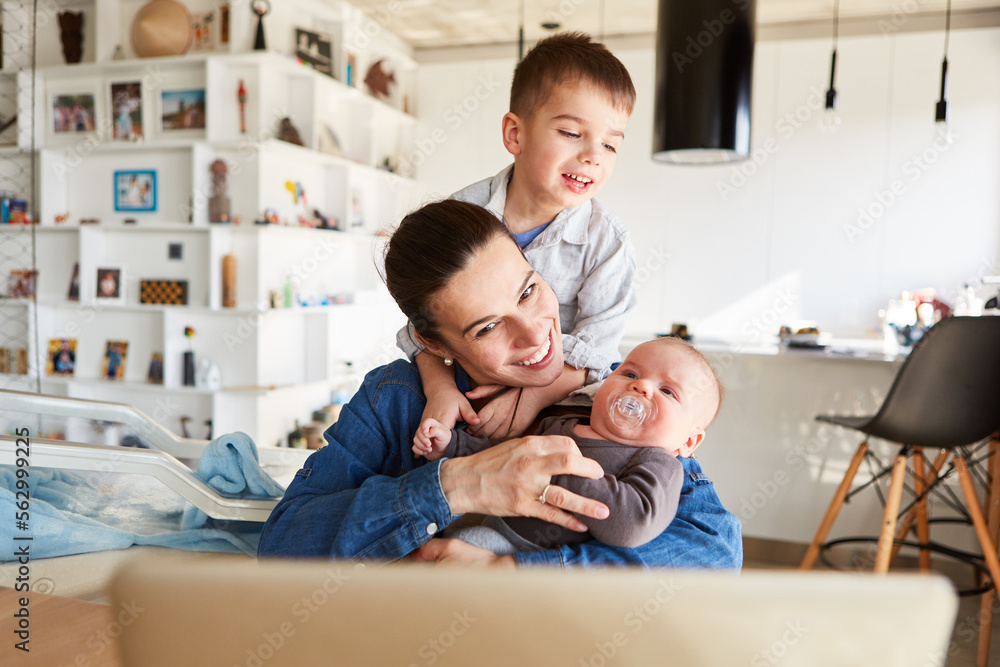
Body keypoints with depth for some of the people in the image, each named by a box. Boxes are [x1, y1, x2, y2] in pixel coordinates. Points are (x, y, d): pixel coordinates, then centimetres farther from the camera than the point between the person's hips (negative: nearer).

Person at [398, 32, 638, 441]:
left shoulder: (608, 242, -13)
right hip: (466, 394, 2)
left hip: (559, 397, -1)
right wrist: (439, 387, -23)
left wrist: (533, 395, -29)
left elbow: (592, 349, -13)